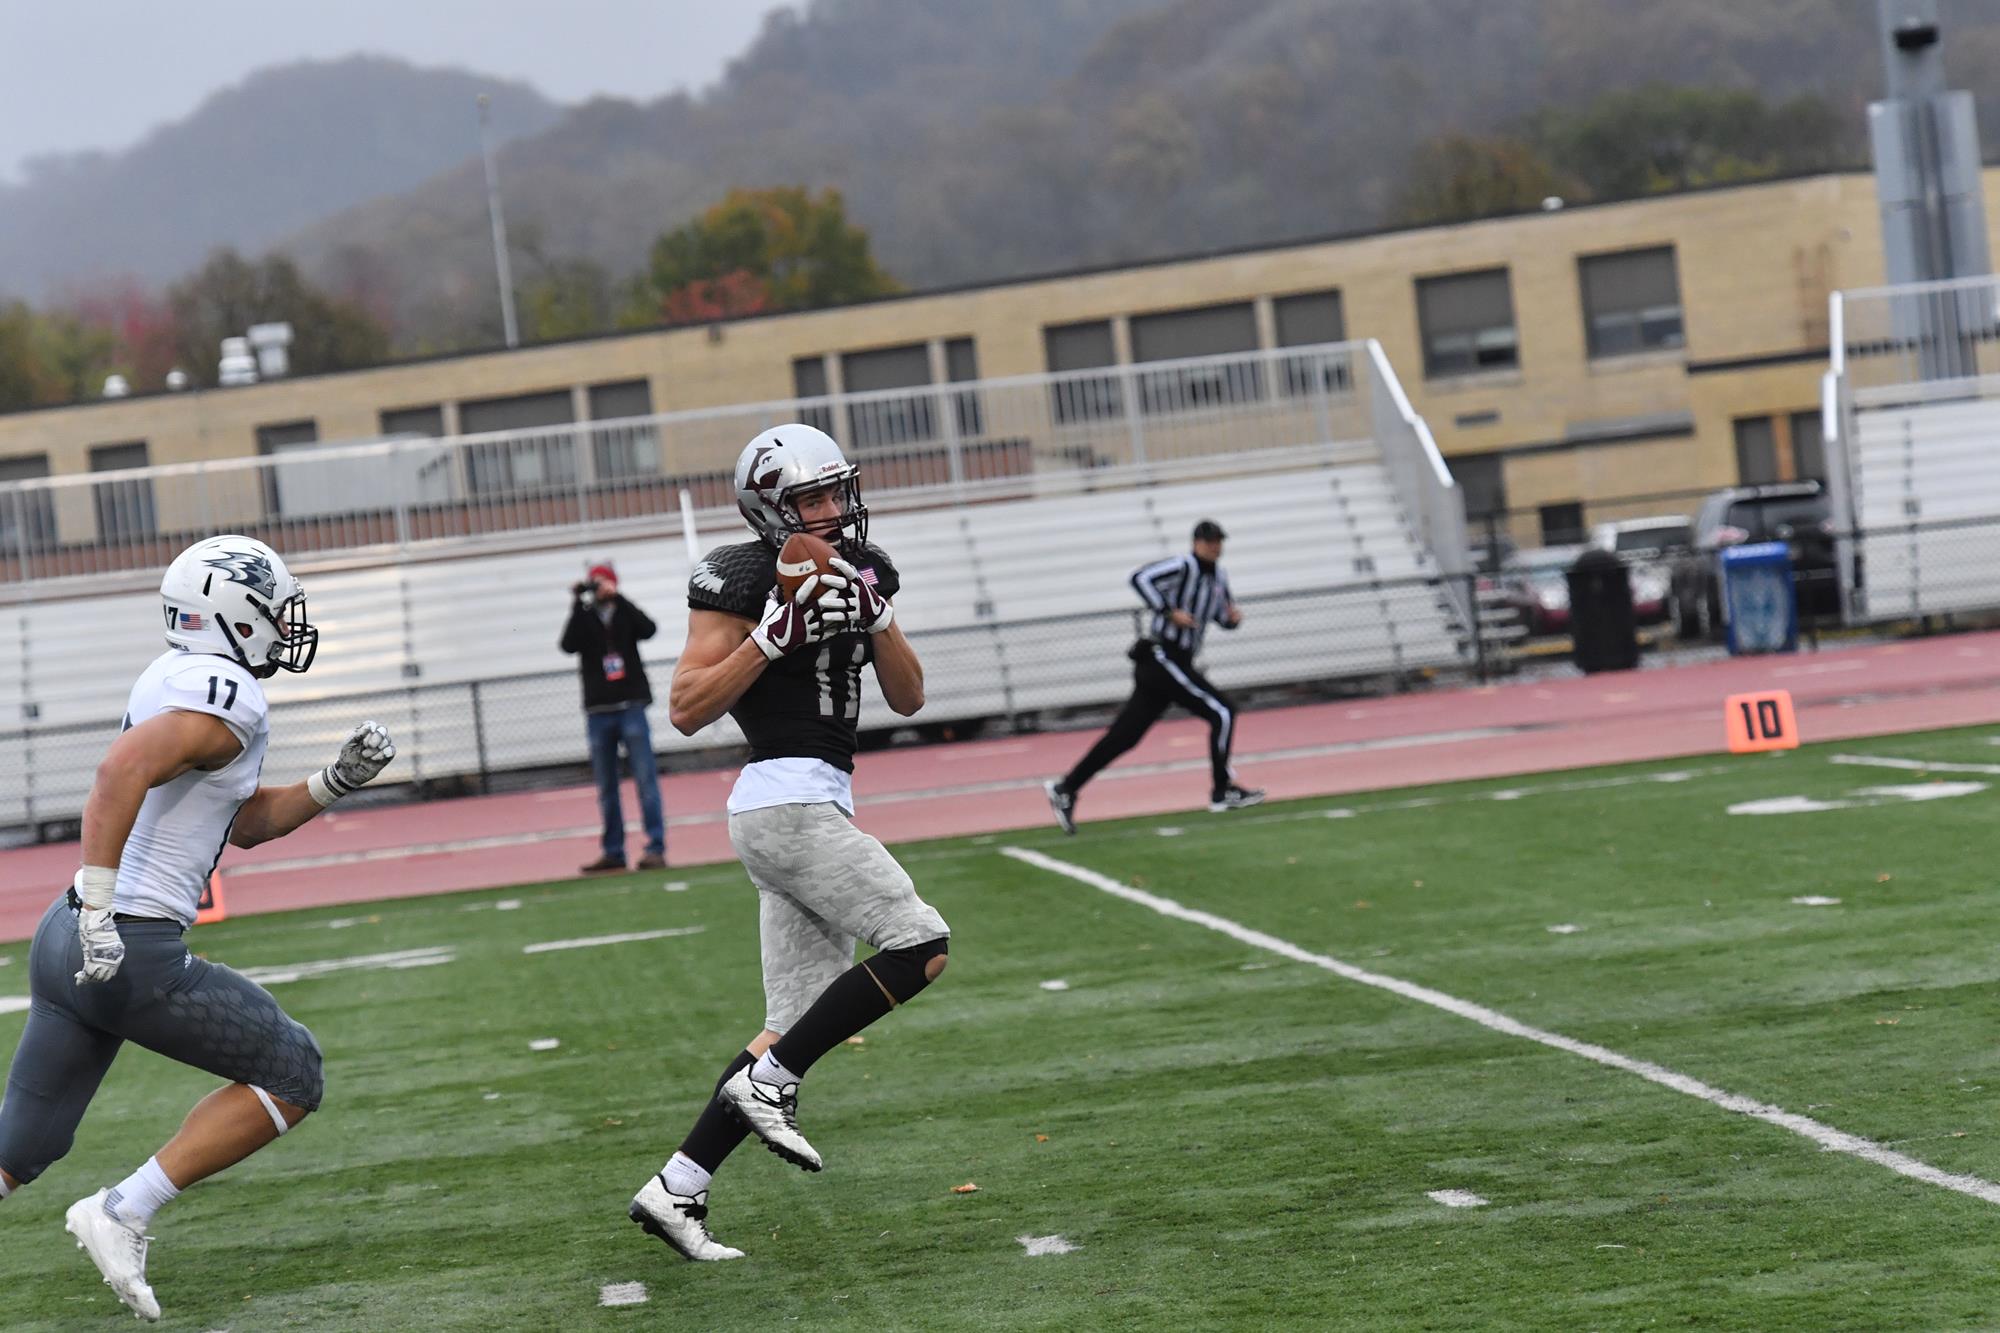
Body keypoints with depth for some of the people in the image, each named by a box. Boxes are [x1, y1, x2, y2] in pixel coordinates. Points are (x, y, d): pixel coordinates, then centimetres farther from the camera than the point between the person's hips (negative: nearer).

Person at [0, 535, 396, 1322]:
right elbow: (123, 768, -29)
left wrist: (337, 782, 17)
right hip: (133, 952, -9)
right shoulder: (228, 698, -12)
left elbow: (247, 824, 28)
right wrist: (100, 912, -30)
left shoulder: (179, 681, 18)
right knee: (290, 1076, 6)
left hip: (65, 940, 9)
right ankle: (122, 1213, 0)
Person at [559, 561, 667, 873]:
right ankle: (613, 852, 12)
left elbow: (648, 629, -12)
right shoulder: (583, 618, 9)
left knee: (646, 779, -7)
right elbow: (569, 645, -9)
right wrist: (579, 604, -14)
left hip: (630, 706, -2)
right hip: (598, 711, 2)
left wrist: (616, 598, -14)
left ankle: (656, 848, -8)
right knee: (606, 787, 6)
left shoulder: (624, 612, 8)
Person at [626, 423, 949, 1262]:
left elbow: (909, 699, 13)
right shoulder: (746, 580, -8)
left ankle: (674, 1193, 8)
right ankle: (768, 1082, -7)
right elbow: (686, 710, -11)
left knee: (799, 1024, 6)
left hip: (819, 805, 9)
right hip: (786, 800, -9)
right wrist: (774, 636, -19)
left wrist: (876, 615, -2)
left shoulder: (861, 572, 15)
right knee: (918, 946, -15)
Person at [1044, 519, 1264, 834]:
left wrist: (1233, 616, 4)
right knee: (1222, 712, -8)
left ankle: (1065, 789, 5)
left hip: (1171, 664, 8)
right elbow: (1141, 578, -24)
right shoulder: (1183, 566, -11)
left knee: (1125, 734, 5)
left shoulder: (1218, 576, 16)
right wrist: (1169, 612, -24)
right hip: (1162, 657, -8)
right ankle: (1223, 790, 0)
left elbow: (1222, 616, 28)